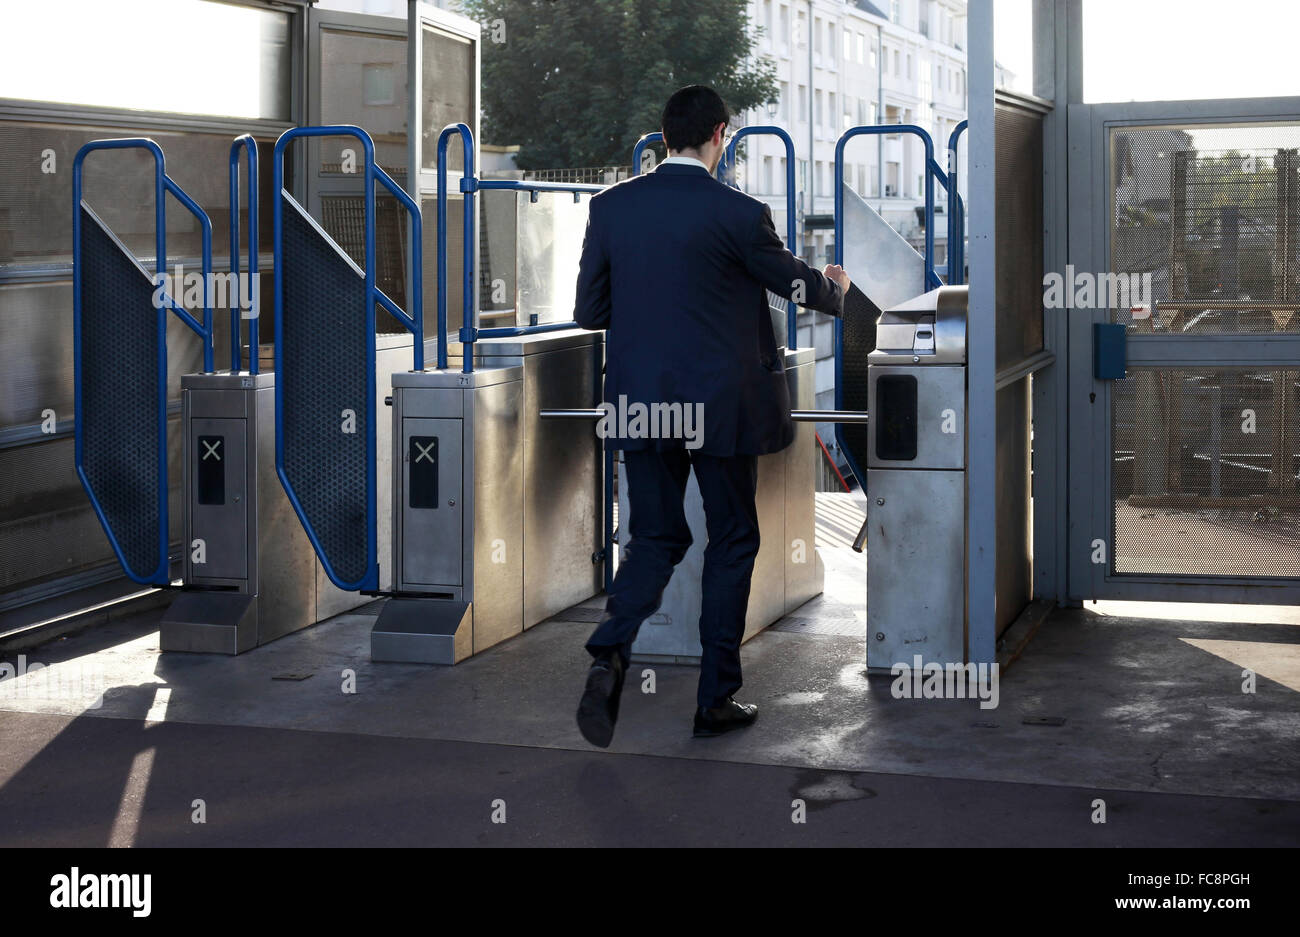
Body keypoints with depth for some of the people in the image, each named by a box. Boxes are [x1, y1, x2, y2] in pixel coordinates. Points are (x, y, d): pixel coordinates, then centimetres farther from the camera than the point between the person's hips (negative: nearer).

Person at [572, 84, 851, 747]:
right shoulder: (737, 213, -11)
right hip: (721, 406, -4)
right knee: (732, 542, 11)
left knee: (654, 538, 15)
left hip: (640, 407, 4)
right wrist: (835, 286, 27)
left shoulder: (610, 206, 0)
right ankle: (715, 700, 15)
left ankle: (609, 655, -10)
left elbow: (588, 312, 5)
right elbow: (799, 285, 4)